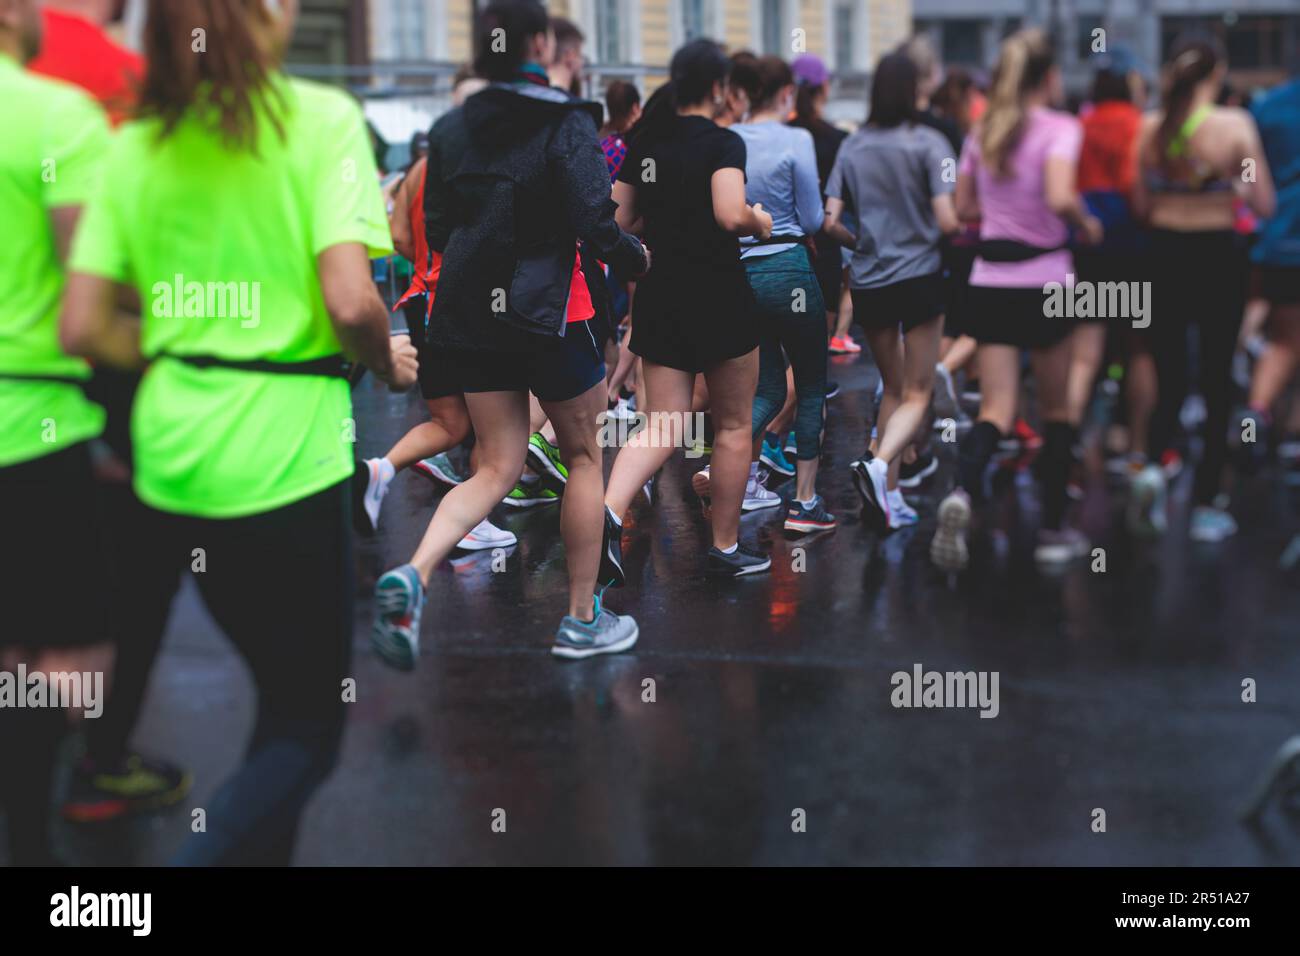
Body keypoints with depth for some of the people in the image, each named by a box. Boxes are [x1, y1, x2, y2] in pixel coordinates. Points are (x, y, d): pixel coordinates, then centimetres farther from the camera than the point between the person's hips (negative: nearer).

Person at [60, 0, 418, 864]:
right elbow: (350, 303, -19)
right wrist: (388, 364, 2)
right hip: (285, 458, -5)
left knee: (282, 690, 25)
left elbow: (84, 328, 3)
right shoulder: (321, 119, -9)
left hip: (171, 456, 6)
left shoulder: (137, 144, 5)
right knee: (310, 725, 7)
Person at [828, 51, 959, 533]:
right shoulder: (928, 143, -8)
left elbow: (829, 222, 0)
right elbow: (947, 221, -15)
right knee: (916, 394, 3)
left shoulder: (852, 146, 4)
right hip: (919, 276, -4)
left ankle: (889, 495, 15)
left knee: (892, 389, 18)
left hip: (868, 281, 4)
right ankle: (878, 464, -23)